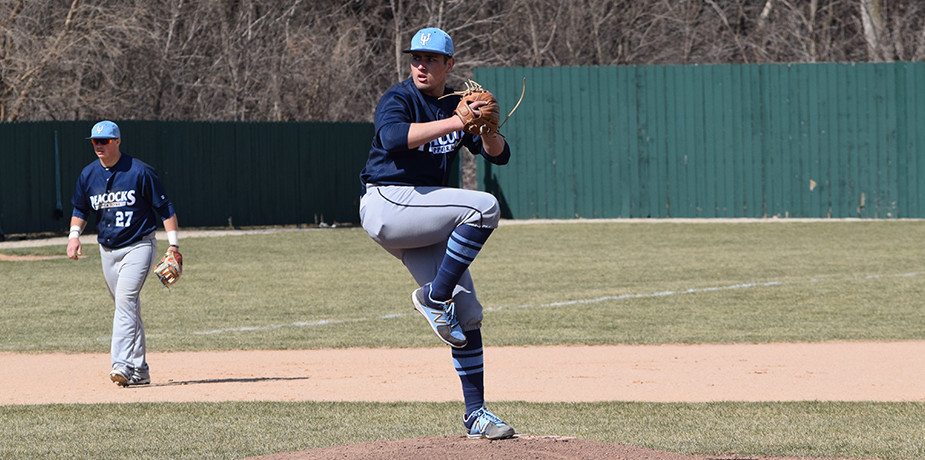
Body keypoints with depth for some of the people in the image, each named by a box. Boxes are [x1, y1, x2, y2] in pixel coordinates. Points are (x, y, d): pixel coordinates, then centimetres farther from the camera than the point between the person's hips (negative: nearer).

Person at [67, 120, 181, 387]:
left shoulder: (139, 172, -10)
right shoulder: (88, 175, 5)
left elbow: (163, 207, -5)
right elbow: (80, 209, 19)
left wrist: (173, 243, -9)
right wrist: (74, 234, 1)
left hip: (139, 247, -6)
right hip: (108, 250, 6)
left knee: (126, 300, -21)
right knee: (127, 307, 9)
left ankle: (122, 364, -29)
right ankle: (140, 370, 15)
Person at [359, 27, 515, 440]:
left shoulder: (456, 104, 14)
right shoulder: (397, 100, -6)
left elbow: (499, 155, 9)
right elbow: (394, 138, -29)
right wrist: (455, 122, -31)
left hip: (423, 214, 7)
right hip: (386, 204, -7)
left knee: (466, 313, -1)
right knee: (485, 207, -25)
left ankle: (476, 415, 3)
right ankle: (434, 298, -19)